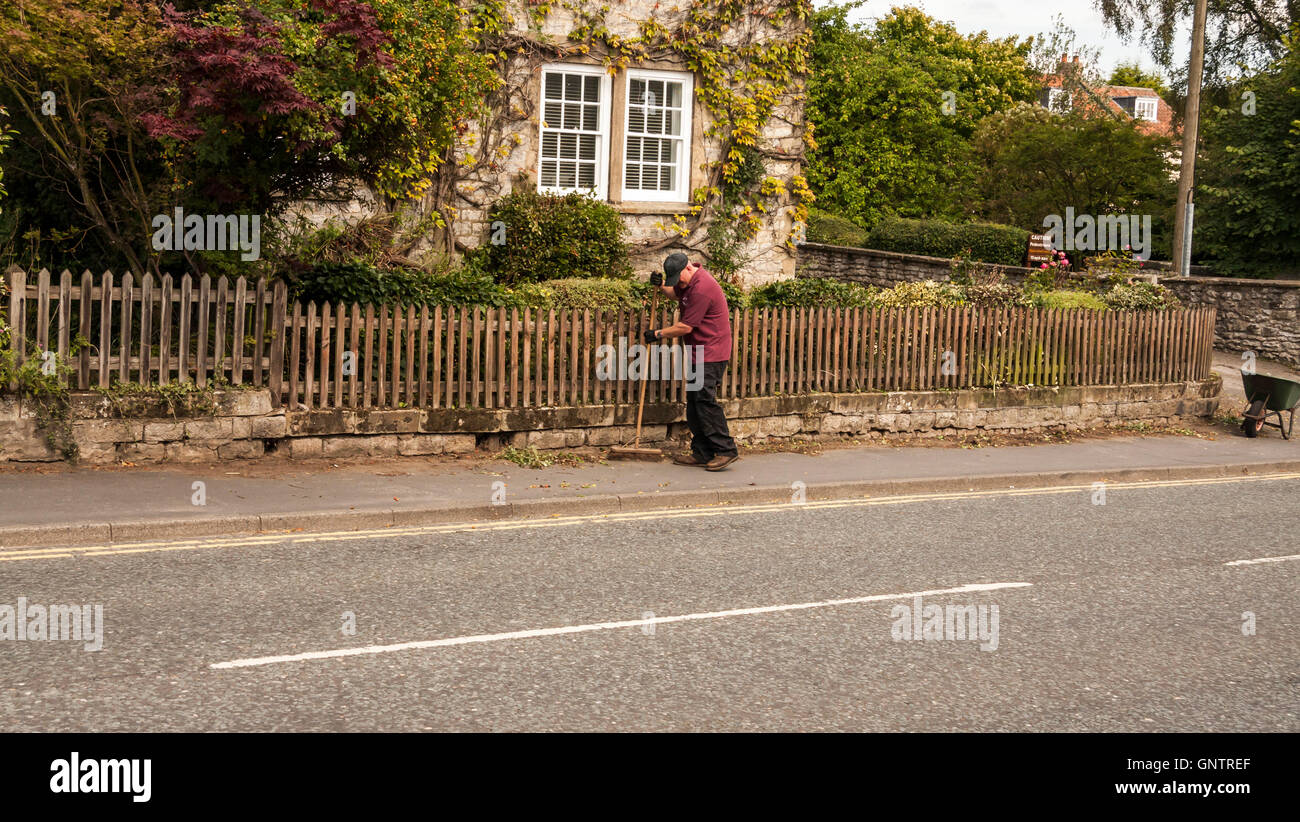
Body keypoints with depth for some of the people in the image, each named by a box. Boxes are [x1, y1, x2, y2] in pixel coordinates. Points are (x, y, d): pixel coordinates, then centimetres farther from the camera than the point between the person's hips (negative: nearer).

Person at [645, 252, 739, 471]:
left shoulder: (702, 288, -21)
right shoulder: (688, 281, 12)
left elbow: (686, 327, -19)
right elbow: (677, 294, 36)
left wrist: (659, 334, -6)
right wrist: (662, 286, 14)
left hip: (711, 354, -11)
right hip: (700, 354, 11)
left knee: (705, 400, -14)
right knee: (694, 401, 9)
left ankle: (726, 450, -11)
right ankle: (701, 454, 11)